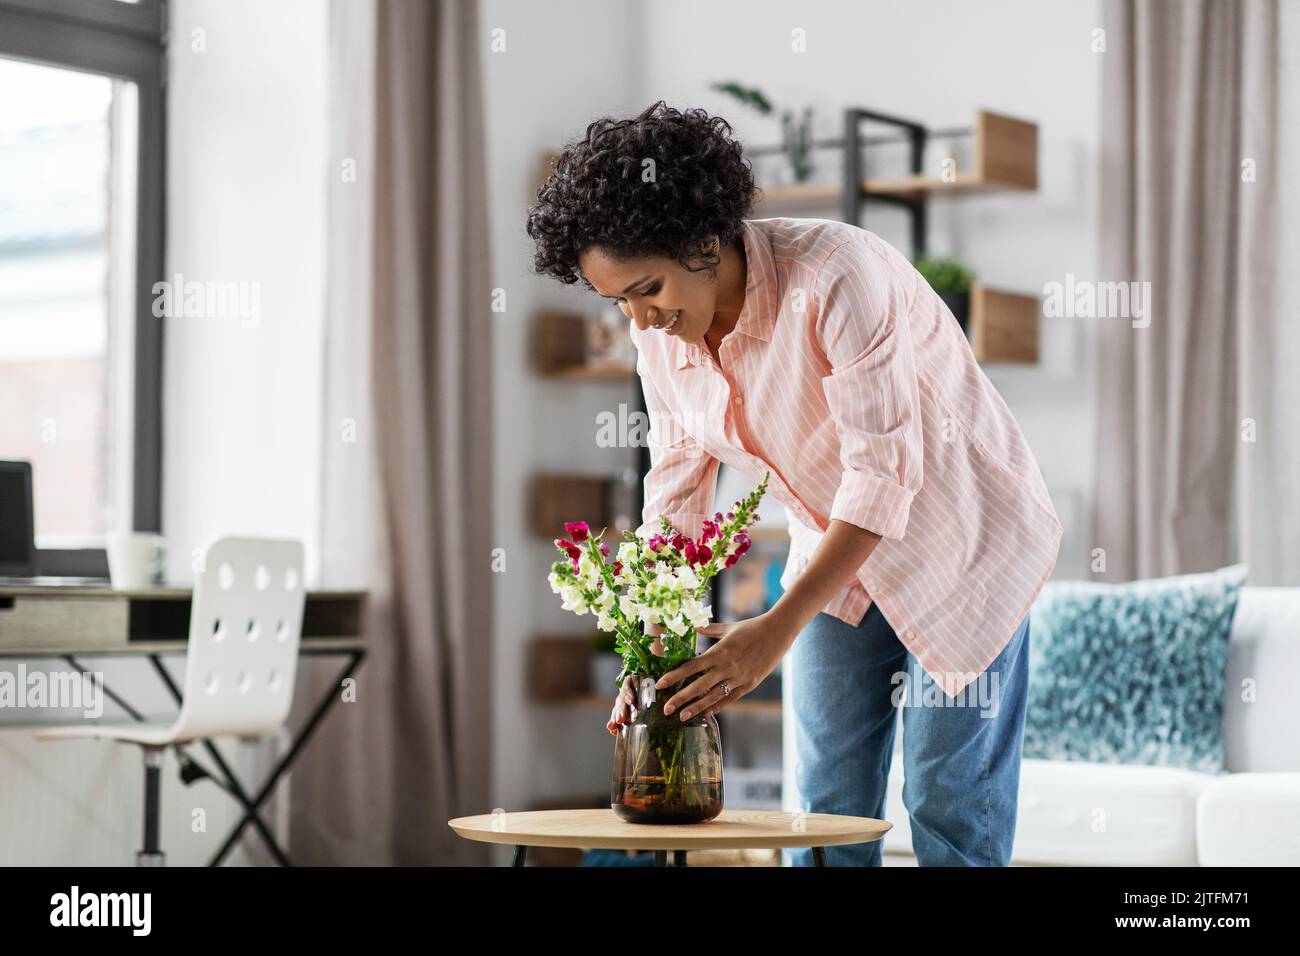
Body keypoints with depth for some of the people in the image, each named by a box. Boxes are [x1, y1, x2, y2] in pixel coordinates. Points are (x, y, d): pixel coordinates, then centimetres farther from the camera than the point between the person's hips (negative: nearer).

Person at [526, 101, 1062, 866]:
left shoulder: (835, 275, -31)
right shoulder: (662, 335, -9)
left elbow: (886, 471, -33)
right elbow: (677, 489, -1)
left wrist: (776, 631, -35)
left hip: (961, 537, -6)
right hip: (838, 549, 6)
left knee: (952, 811, -4)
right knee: (827, 807, 5)